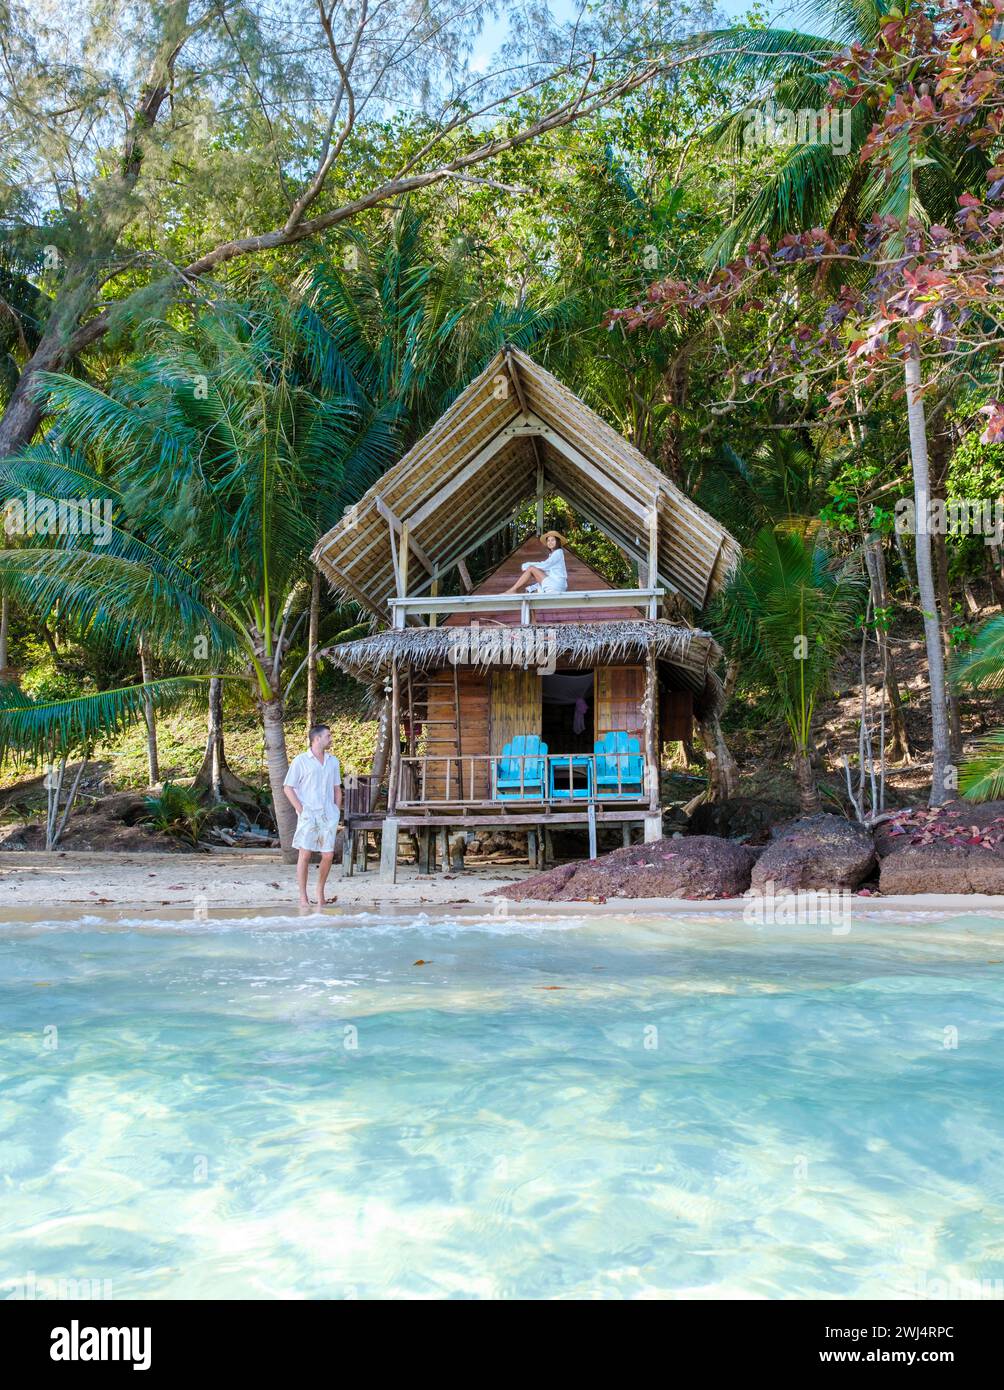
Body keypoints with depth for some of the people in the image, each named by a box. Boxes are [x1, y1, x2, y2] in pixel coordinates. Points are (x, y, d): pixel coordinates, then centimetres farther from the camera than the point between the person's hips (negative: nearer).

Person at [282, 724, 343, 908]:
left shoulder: (333, 761, 14)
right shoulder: (300, 761, -1)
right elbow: (288, 788, -2)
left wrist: (337, 812, 10)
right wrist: (301, 810, -8)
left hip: (328, 815, 4)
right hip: (308, 816, -4)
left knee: (328, 855, 2)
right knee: (305, 854, -4)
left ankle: (320, 893, 20)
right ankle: (303, 897, 4)